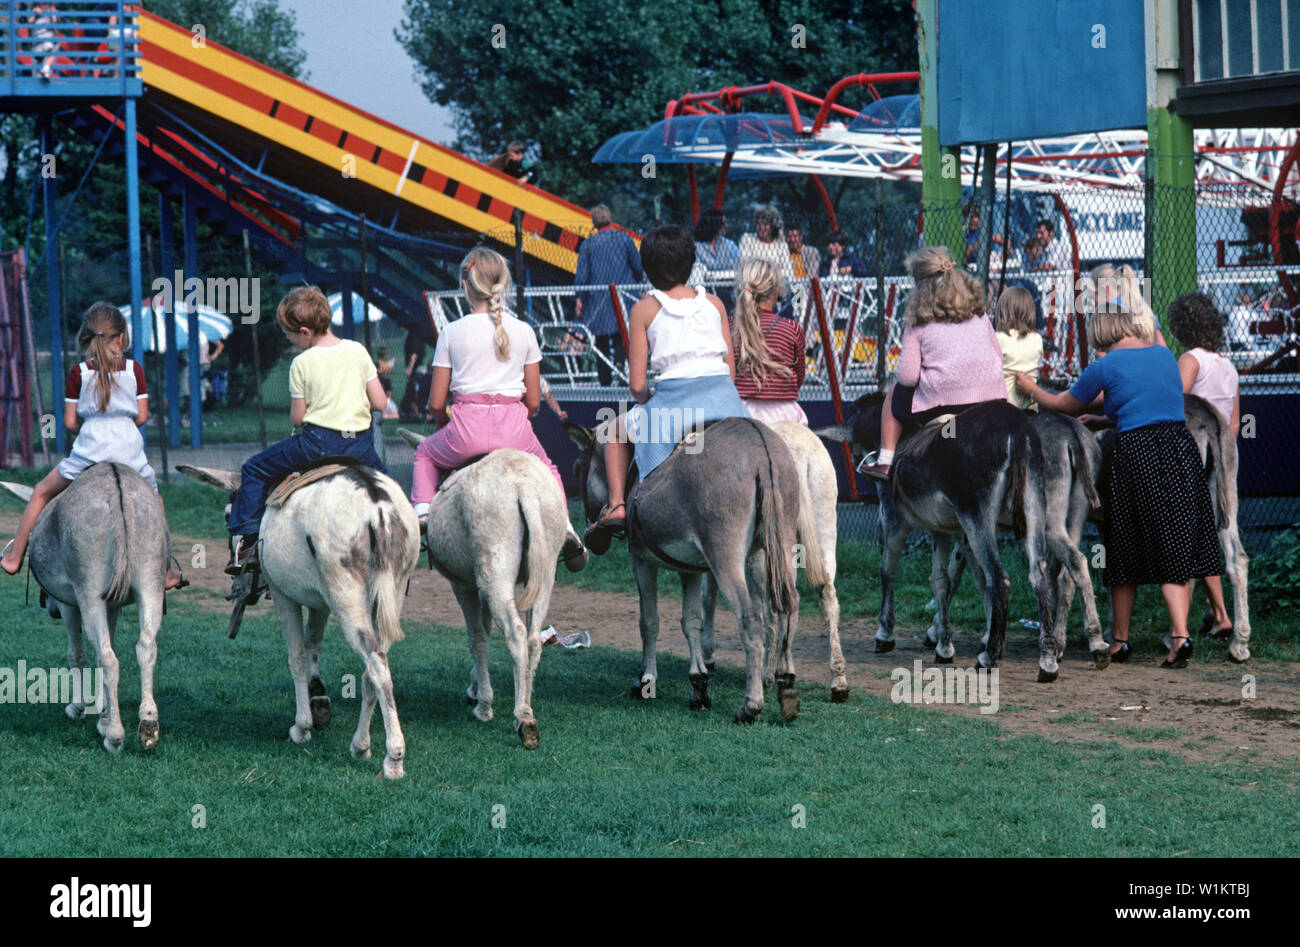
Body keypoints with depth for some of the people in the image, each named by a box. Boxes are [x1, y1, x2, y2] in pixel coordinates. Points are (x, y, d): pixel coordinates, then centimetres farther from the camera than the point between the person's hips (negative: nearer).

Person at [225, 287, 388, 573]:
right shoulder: (358, 351, 4)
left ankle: (246, 542, 6)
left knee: (254, 470, 12)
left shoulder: (302, 363, -7)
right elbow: (380, 402, 4)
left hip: (318, 443, -4)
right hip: (361, 447, 4)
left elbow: (297, 418, -4)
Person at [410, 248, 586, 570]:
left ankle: (422, 509, 8)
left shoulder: (452, 332, 2)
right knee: (546, 469, 30)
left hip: (468, 426, -1)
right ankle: (564, 525, 9)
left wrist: (446, 430, 23)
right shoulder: (524, 331, 7)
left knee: (425, 453, 30)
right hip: (515, 429, 1)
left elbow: (436, 403, 4)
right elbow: (534, 401, 9)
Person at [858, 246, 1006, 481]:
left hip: (942, 400, -4)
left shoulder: (918, 323, -2)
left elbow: (907, 377, -7)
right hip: (991, 395, 4)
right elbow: (998, 357, 14)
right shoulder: (979, 314, 11)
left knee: (894, 393, 26)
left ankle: (885, 462, 21)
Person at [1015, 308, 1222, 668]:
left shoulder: (1106, 366, -3)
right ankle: (1180, 635, -12)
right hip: (1180, 450, 4)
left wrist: (1031, 389, 31)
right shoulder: (1165, 355, 12)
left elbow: (1063, 405, 12)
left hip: (1134, 456, -4)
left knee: (1126, 555, 10)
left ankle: (1120, 640, 20)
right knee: (1174, 552, 4)